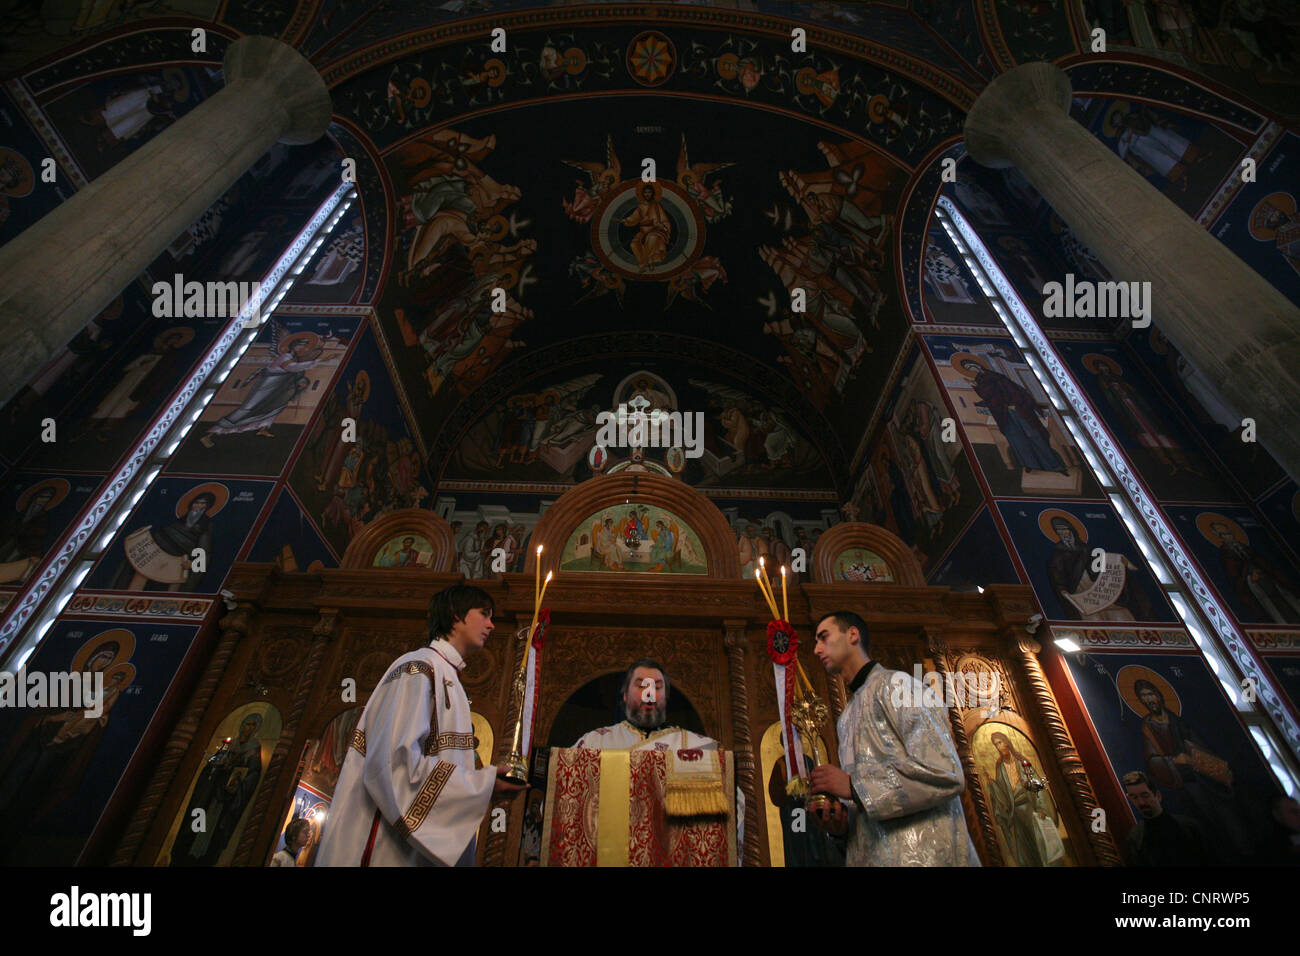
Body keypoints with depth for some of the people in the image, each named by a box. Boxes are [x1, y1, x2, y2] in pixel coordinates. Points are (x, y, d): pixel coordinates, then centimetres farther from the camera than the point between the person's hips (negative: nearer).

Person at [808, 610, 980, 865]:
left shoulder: (896, 684, -8)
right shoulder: (846, 719, 18)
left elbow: (946, 774, -20)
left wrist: (853, 784, -18)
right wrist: (842, 821, -2)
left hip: (922, 854, -7)